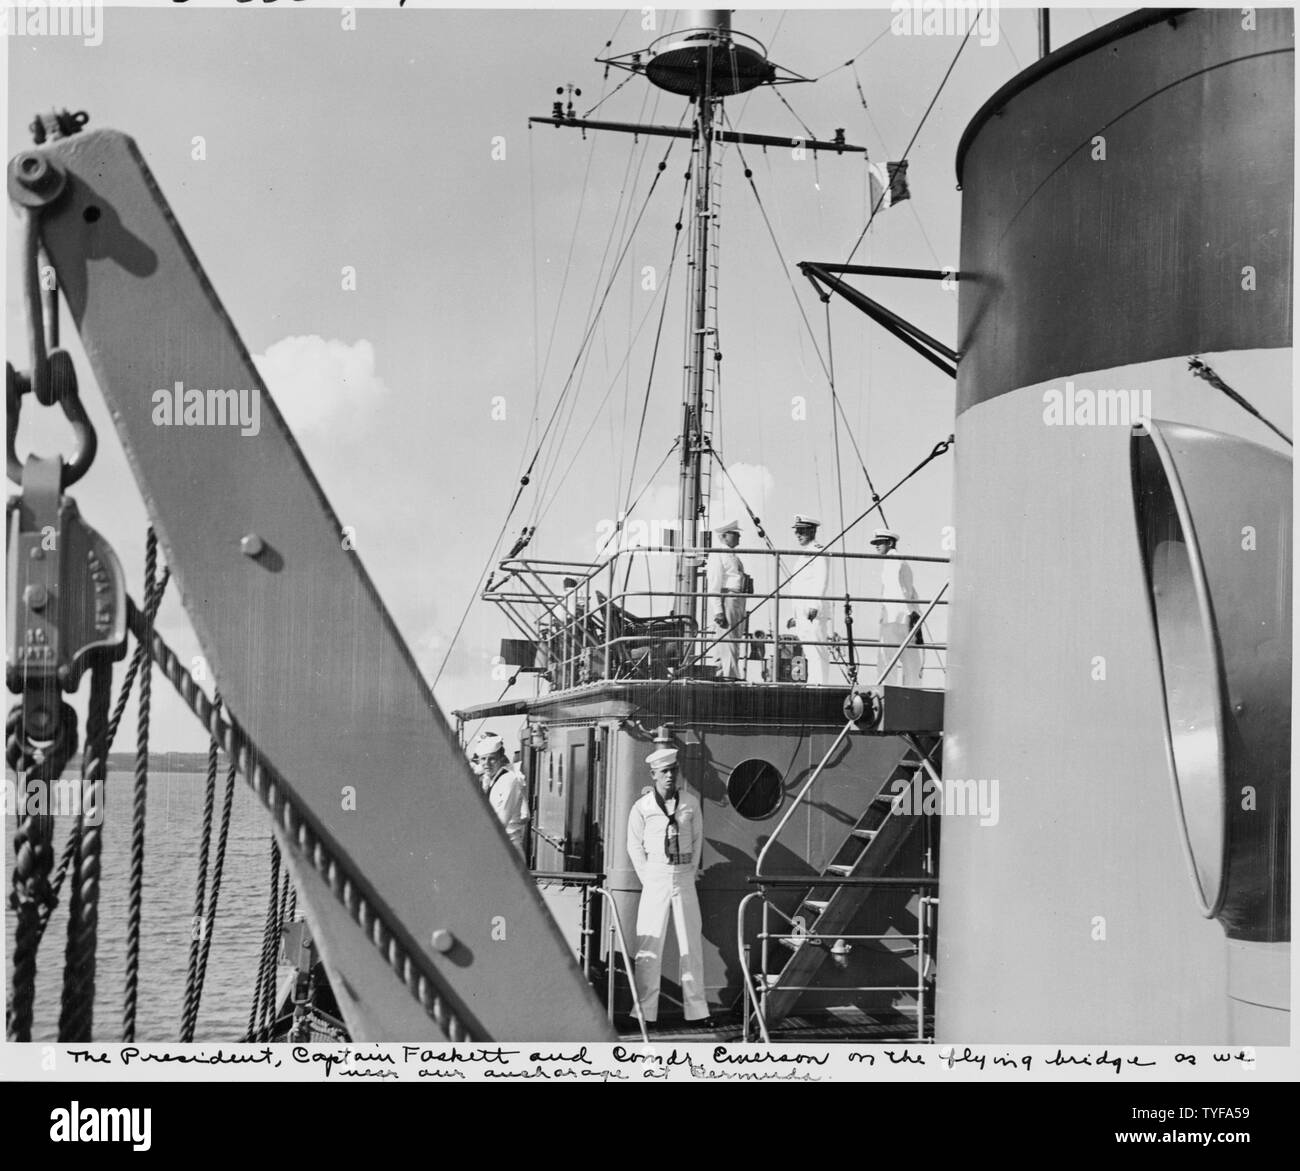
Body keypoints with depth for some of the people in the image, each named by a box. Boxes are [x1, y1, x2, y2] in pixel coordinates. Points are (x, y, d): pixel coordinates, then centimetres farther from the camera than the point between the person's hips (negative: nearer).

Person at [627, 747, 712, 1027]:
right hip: (655, 877, -2)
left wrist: (691, 873, 4)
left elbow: (697, 841, 11)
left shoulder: (690, 804, 3)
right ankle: (645, 1011, 1)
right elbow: (634, 846, 2)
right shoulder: (642, 807, -4)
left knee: (691, 943, 5)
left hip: (684, 878, 2)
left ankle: (697, 1008, 10)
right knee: (649, 944, -3)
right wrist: (647, 879, -1)